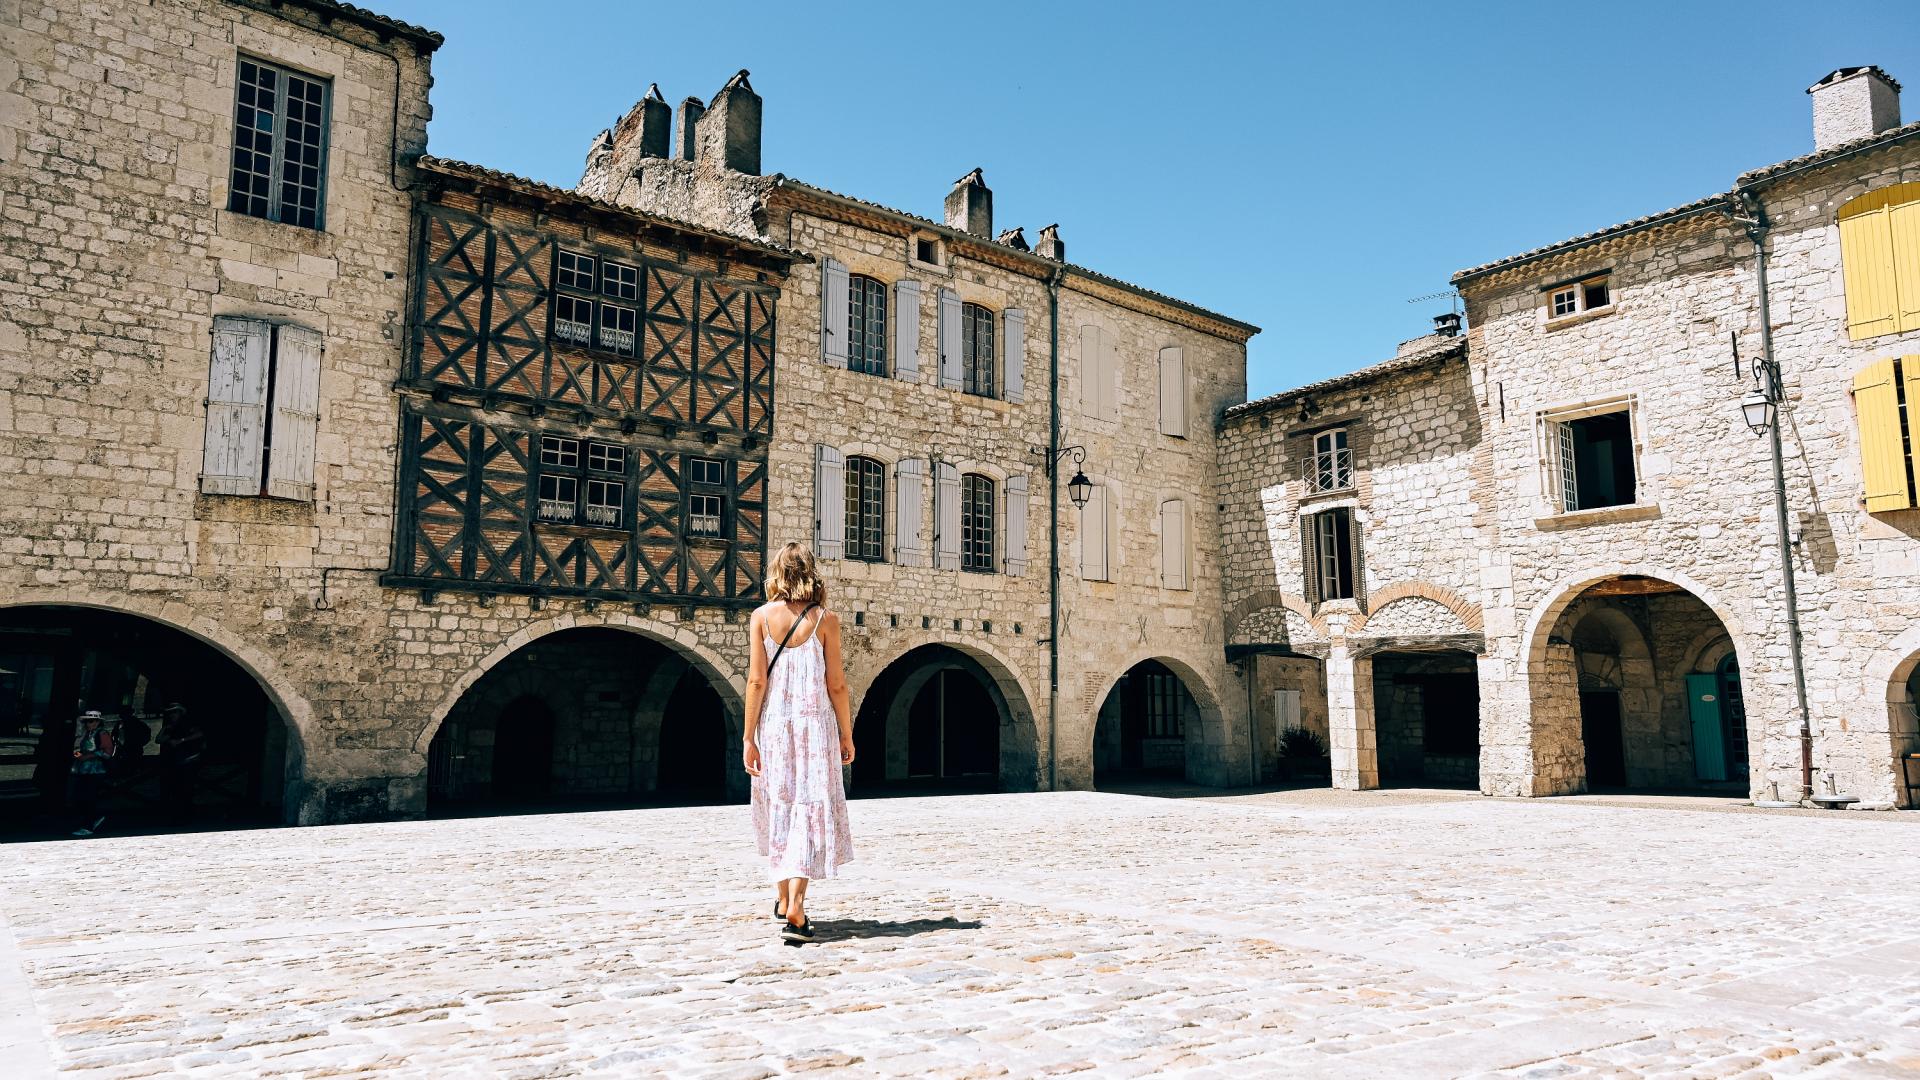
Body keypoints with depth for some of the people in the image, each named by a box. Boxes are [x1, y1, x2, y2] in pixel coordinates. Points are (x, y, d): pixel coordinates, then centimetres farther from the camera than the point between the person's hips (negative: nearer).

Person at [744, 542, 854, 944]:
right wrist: (846, 734, 6)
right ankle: (795, 910, -10)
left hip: (774, 724, 2)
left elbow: (756, 680, -5)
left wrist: (748, 737, -1)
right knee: (810, 809, 1)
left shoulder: (762, 616, -1)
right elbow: (835, 684, -4)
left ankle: (783, 899, 29)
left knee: (778, 809, 16)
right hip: (815, 722, -2)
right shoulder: (826, 619, -3)